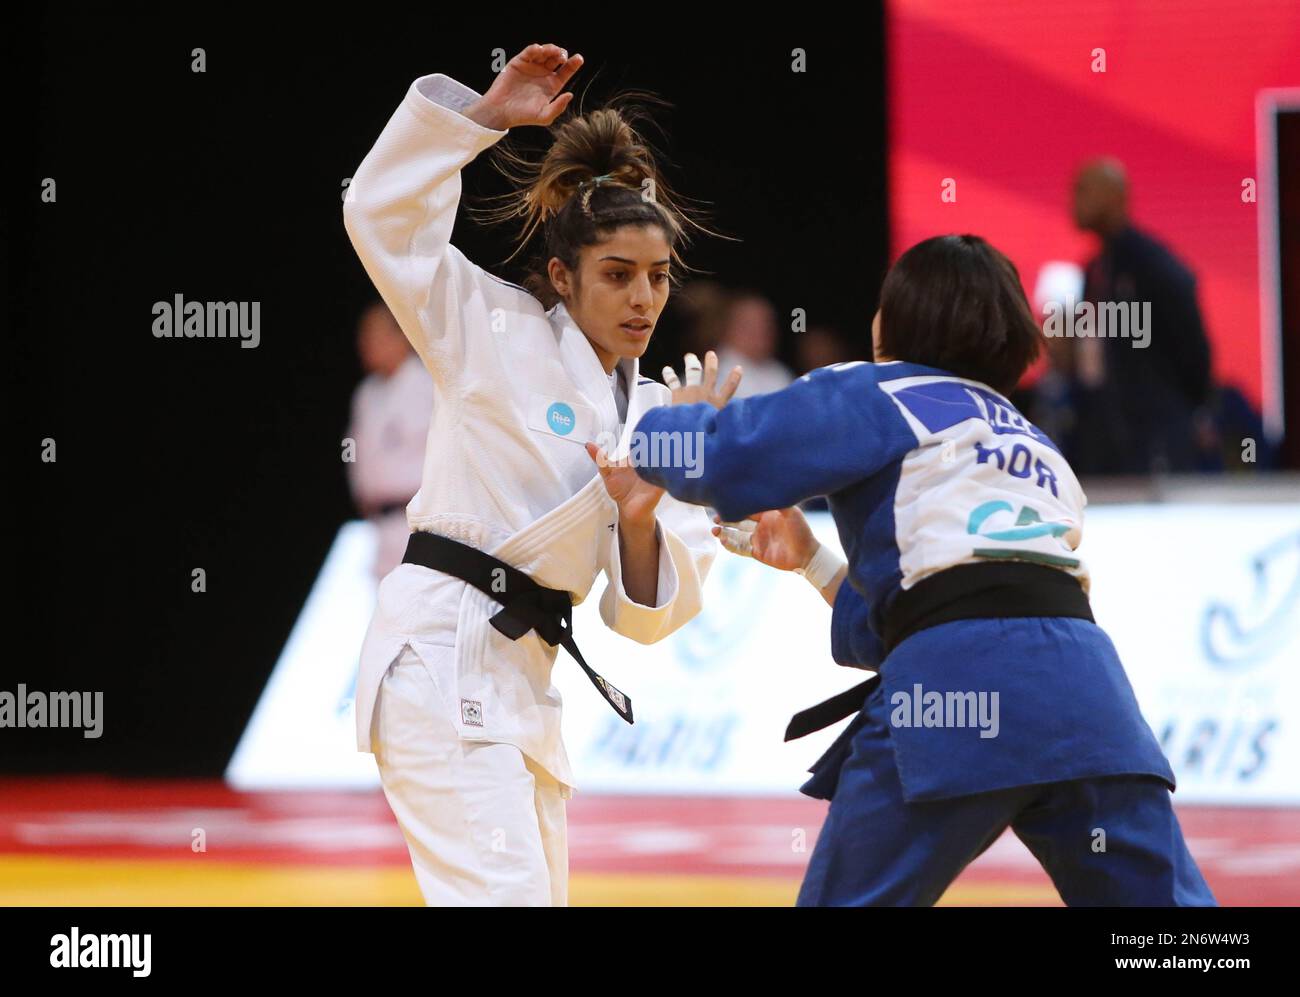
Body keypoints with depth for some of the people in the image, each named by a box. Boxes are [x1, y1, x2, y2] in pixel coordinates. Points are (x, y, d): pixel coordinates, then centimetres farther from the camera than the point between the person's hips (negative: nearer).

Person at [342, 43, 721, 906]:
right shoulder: (497, 332, -2)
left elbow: (650, 615, 8)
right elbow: (382, 211, -9)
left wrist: (640, 523, -12)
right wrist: (482, 115, -11)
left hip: (520, 681, 8)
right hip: (440, 656, -8)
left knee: (540, 894, 14)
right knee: (504, 892, -19)